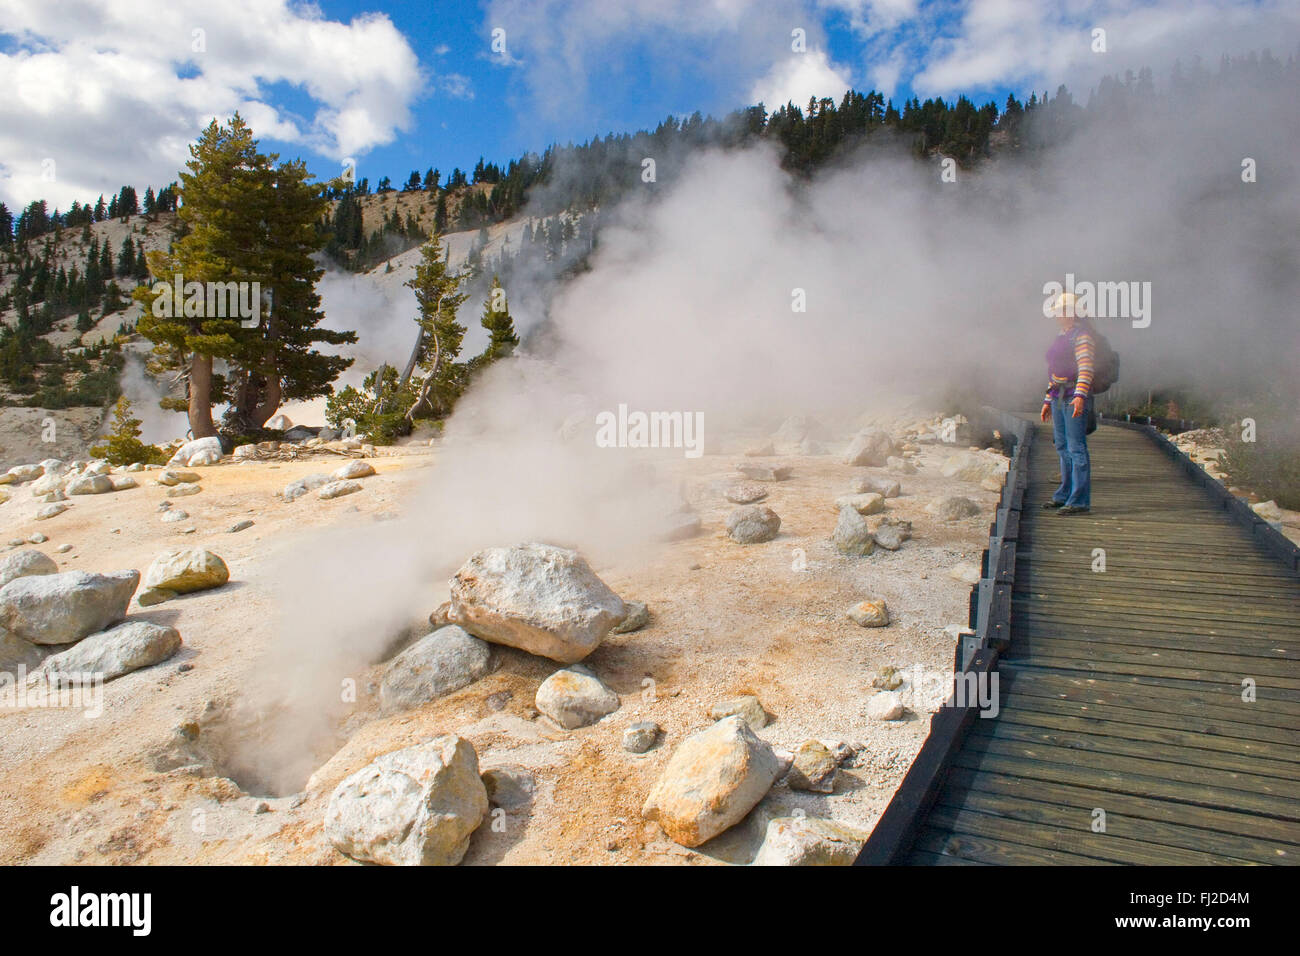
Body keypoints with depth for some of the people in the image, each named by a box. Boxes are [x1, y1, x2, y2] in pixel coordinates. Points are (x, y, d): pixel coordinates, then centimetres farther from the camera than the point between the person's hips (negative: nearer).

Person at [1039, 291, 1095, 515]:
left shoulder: (1082, 337, -9)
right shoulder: (1062, 337, 19)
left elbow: (1086, 369, -19)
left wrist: (1080, 396, -29)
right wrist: (1048, 400, 22)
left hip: (1075, 397, -9)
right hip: (1059, 397, 9)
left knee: (1076, 448, -10)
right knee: (1062, 446, 14)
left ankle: (1080, 501, -9)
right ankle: (1066, 494, 24)